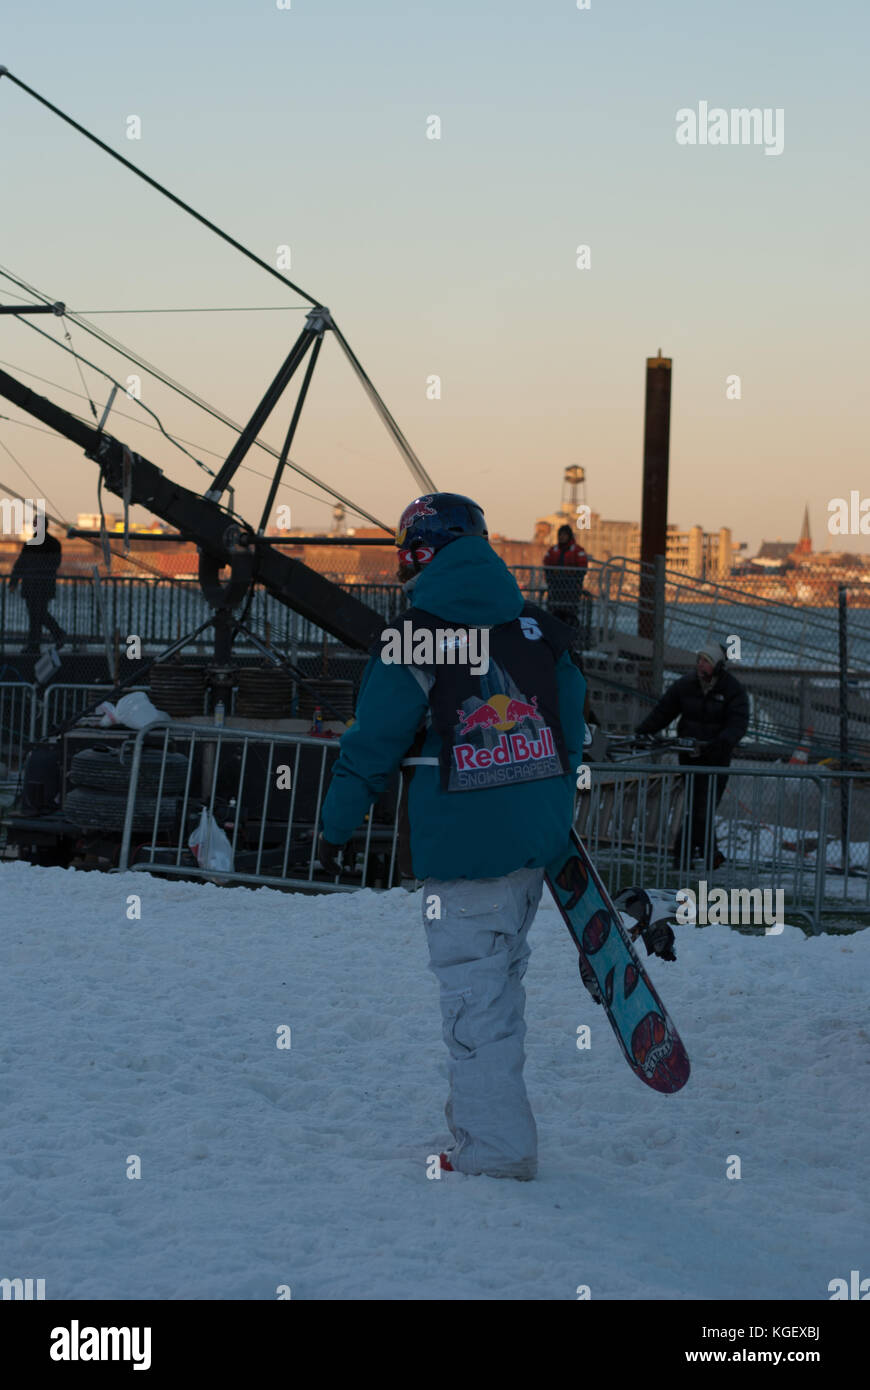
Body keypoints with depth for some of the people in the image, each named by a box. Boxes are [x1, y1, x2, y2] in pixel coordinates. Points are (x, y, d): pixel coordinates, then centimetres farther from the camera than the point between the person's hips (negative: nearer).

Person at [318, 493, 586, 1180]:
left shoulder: (414, 642, -11)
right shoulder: (540, 629, 5)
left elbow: (372, 746, -6)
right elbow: (572, 732, 12)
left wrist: (336, 827, 7)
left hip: (462, 844, -6)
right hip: (538, 839, 6)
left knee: (474, 988, 1)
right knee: (502, 977, 19)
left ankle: (495, 1145, 3)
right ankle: (488, 1108, 29)